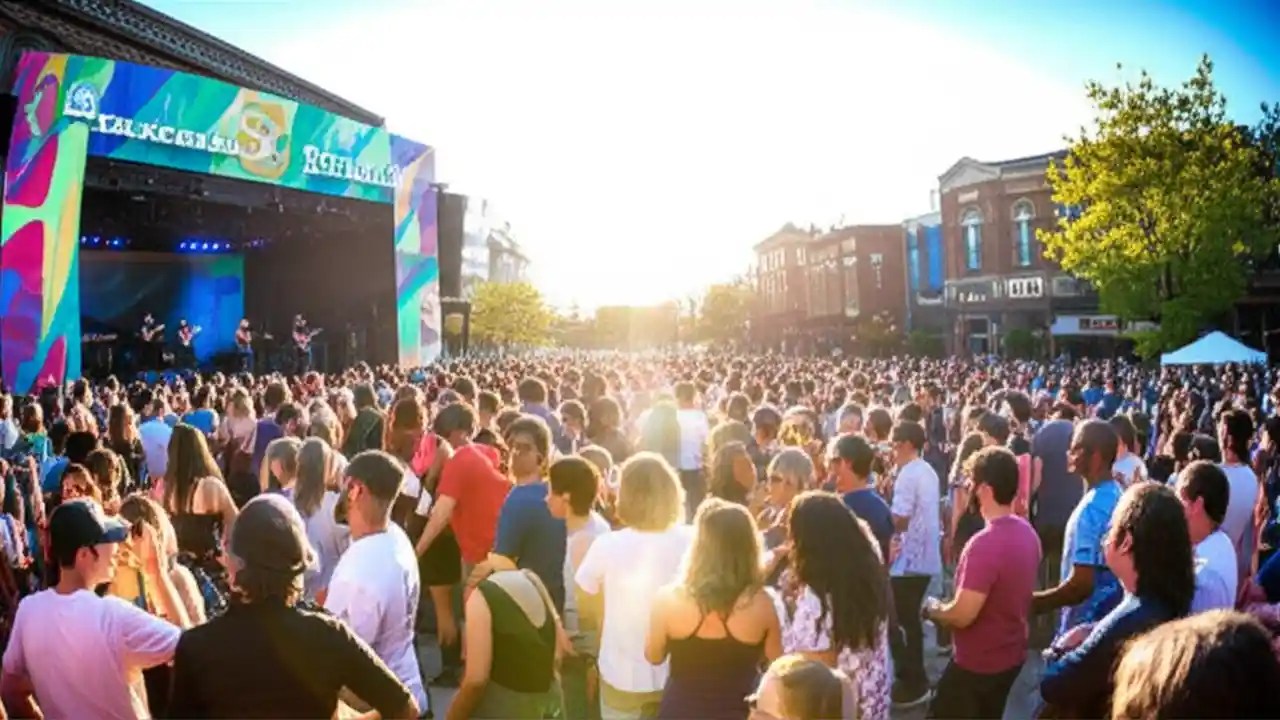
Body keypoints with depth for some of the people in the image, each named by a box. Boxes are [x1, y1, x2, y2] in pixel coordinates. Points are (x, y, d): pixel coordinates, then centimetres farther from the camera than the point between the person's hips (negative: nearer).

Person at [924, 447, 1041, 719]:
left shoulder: (985, 544, -29)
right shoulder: (1027, 532, -1)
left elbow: (962, 616, -29)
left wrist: (932, 609, -8)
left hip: (977, 663, -8)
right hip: (1011, 655, 8)